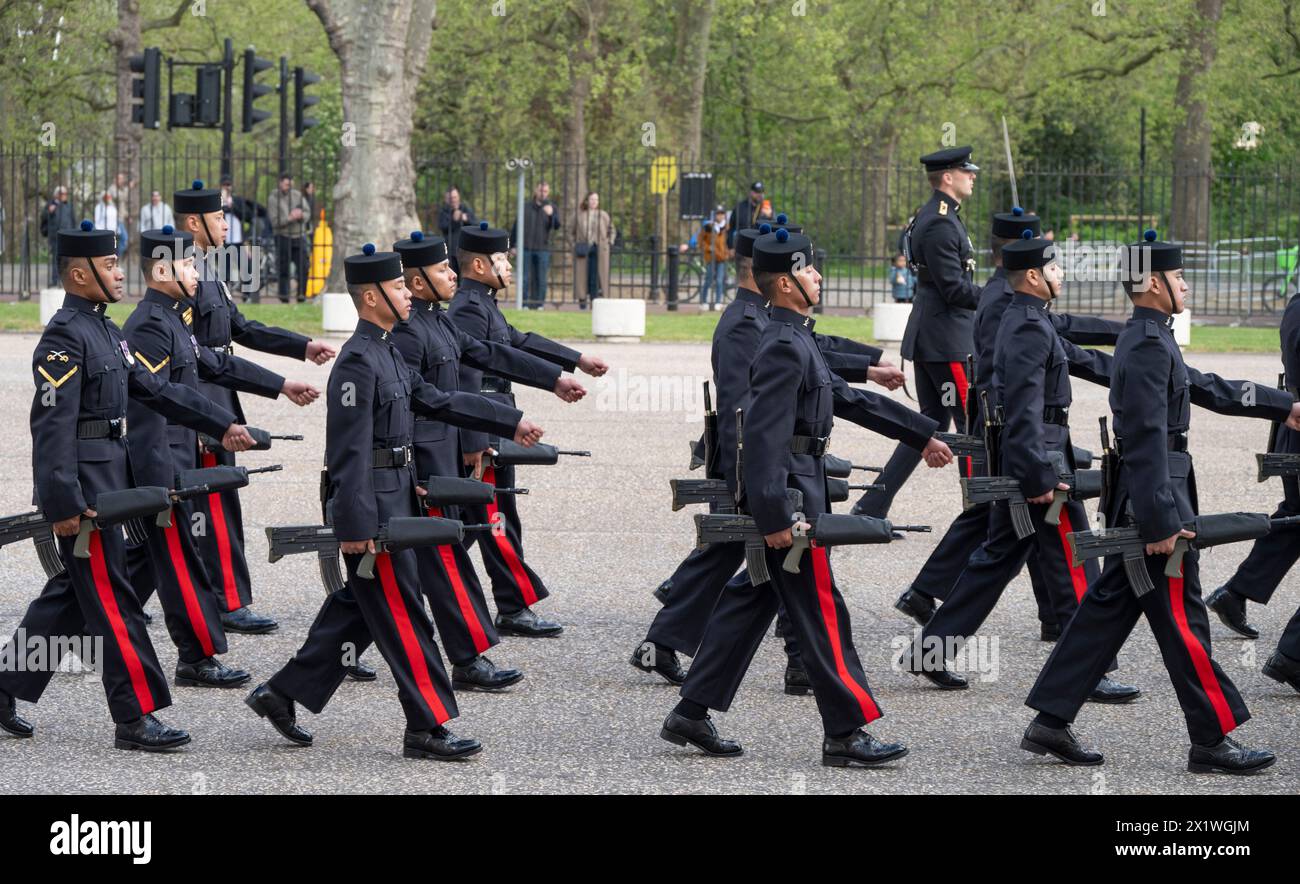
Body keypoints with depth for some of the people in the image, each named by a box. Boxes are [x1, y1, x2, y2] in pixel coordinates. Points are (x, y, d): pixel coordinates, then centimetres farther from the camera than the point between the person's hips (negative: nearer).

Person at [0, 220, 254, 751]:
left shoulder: (105, 330, 15)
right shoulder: (64, 336, -15)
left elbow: (155, 389, 17)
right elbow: (53, 425, -21)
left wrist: (222, 426, 13)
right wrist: (62, 504, -25)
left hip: (110, 478, 10)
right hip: (84, 484, -10)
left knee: (74, 592, 14)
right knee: (110, 598, -6)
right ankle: (135, 719, -2)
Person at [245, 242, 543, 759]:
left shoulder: (388, 354, 13)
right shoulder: (357, 362, -18)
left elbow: (440, 402, 20)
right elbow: (350, 450, -21)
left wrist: (510, 424, 20)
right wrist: (354, 527, -23)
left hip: (394, 500, 10)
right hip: (373, 507, -10)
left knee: (359, 609, 15)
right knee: (403, 616, -5)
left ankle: (281, 693, 21)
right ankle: (427, 729, 0)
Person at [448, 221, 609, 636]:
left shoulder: (482, 305, 16)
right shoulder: (470, 309, -17)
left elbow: (519, 342, 26)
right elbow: (467, 379, -22)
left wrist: (578, 360, 29)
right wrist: (474, 445, -24)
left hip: (489, 431, 10)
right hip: (482, 434, -10)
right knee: (497, 520, -5)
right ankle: (515, 609, -1)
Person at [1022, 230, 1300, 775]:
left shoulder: (1147, 339, 15)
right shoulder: (1149, 346, -18)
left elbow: (1207, 388, 23)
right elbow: (1148, 439, -23)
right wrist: (1162, 523, -24)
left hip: (1134, 504, 10)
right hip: (1152, 499, -10)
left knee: (1107, 609, 11)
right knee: (1181, 620, -3)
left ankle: (1050, 723, 12)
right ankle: (1212, 742, 4)